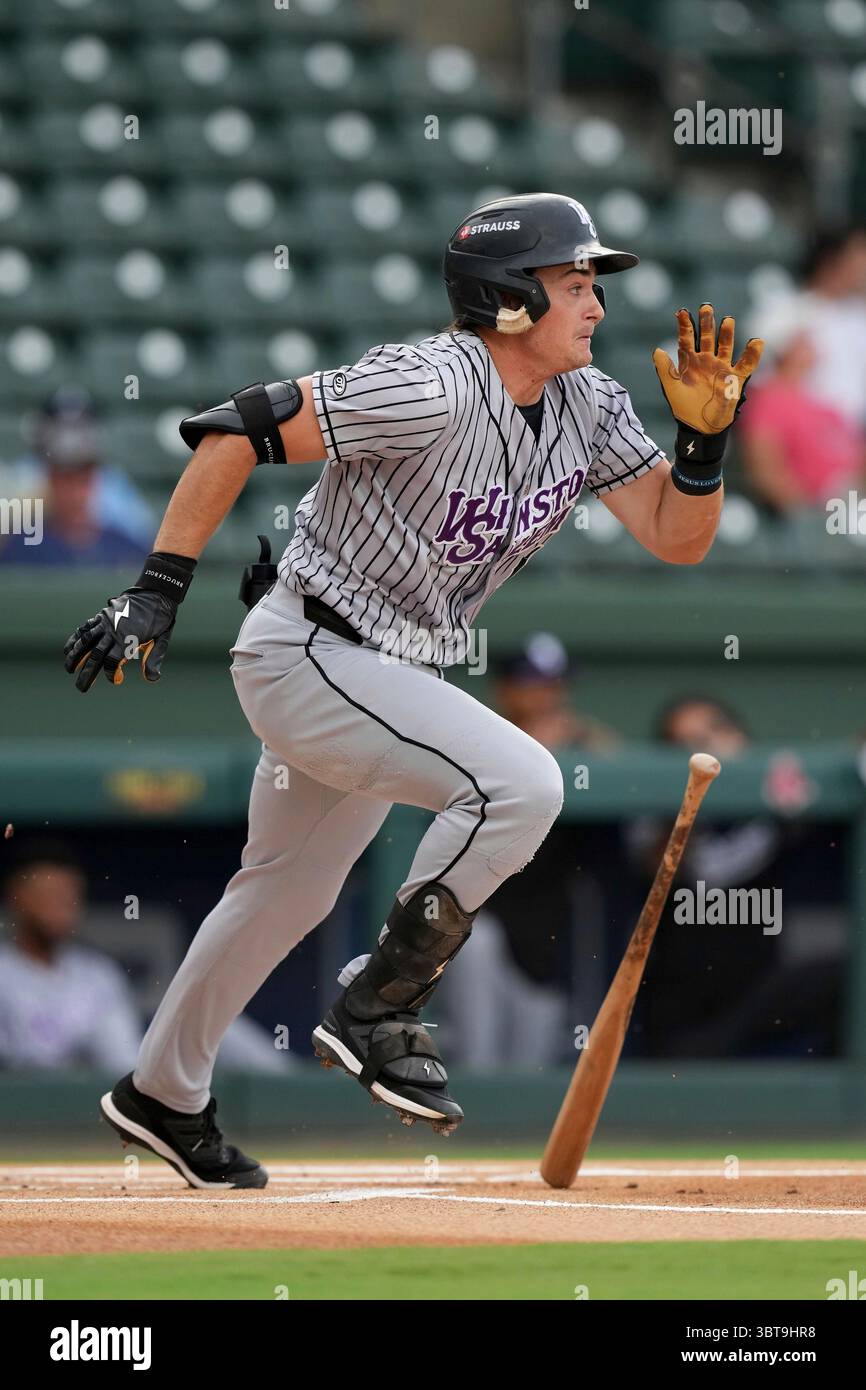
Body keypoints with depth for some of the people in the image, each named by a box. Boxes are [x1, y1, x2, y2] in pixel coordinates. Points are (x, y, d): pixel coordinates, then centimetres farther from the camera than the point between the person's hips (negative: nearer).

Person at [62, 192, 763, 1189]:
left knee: (292, 891, 21)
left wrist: (703, 438, -17)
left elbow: (677, 538, 2)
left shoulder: (589, 407, -1)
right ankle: (378, 1009, -10)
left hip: (392, 677, 9)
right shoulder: (432, 388, -26)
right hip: (304, 656, -9)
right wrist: (158, 591, -27)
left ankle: (162, 1094, 38)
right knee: (520, 781, -25)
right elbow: (234, 431, -25)